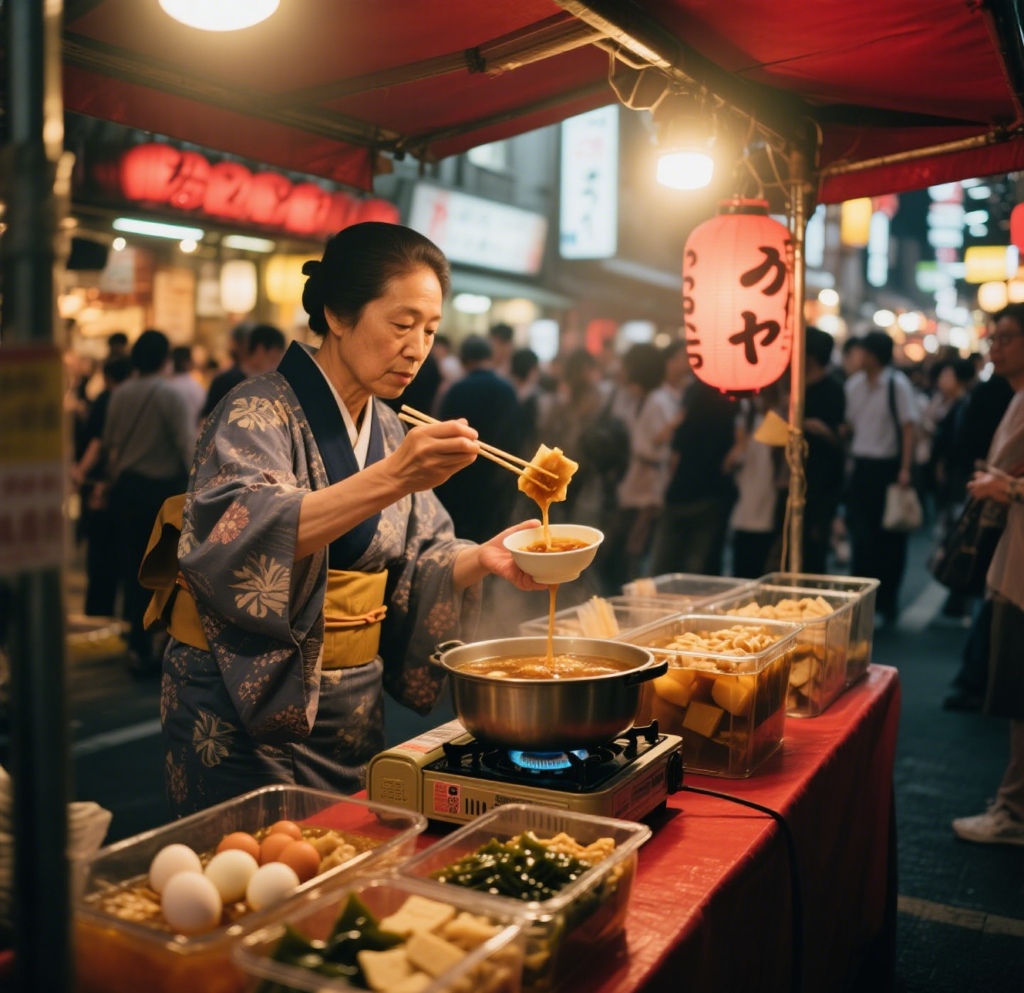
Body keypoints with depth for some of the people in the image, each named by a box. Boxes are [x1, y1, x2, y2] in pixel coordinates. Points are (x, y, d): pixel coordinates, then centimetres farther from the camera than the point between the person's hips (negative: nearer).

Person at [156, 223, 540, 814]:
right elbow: (243, 537, -32)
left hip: (353, 710, 7)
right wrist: (391, 478, -40)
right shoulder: (259, 414, -14)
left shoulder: (387, 429, 8)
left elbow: (414, 563, 9)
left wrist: (479, 559, -11)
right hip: (248, 704, -6)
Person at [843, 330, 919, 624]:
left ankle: (888, 601, 19)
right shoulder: (853, 384, 7)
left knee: (890, 539, 5)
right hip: (861, 466, 4)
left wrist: (905, 469, -16)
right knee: (861, 537, 4)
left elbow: (908, 427, -10)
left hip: (888, 467, -4)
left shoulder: (898, 385, -8)